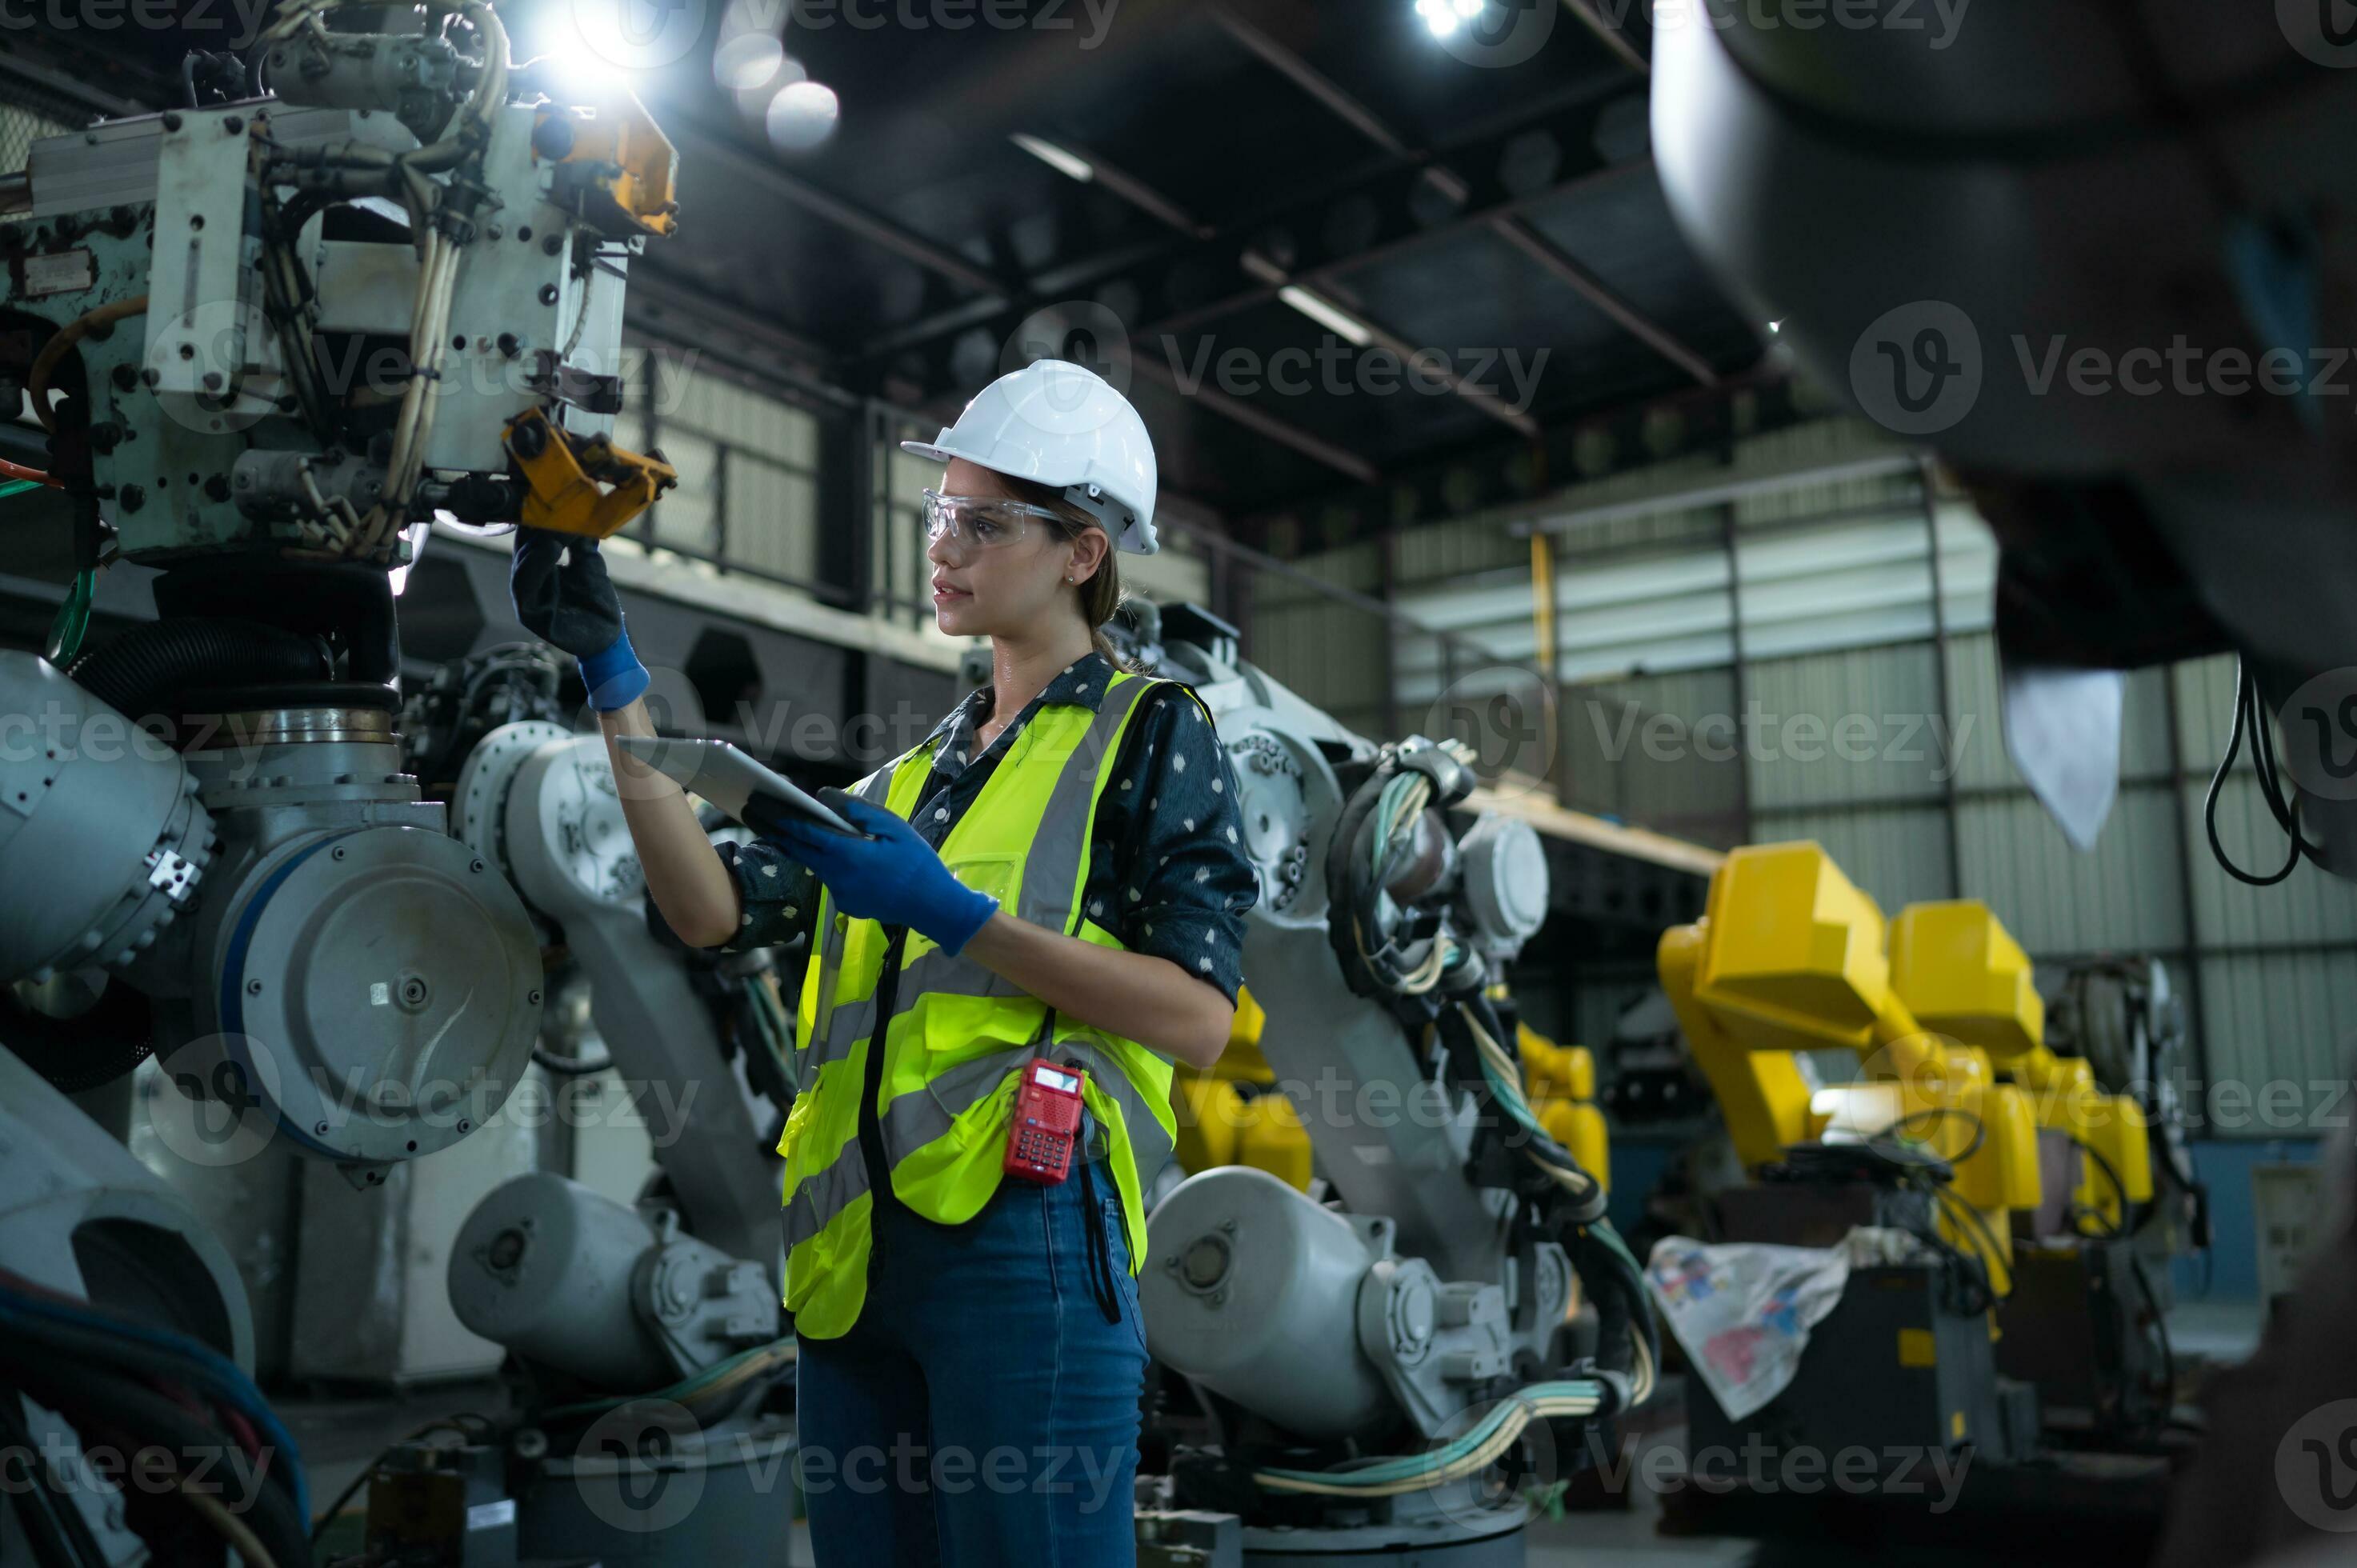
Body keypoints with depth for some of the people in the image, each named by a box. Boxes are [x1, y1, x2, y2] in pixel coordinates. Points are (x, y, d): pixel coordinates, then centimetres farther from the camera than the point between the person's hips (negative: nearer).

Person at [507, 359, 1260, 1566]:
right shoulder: (916, 769, 23)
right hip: (855, 1250, 7)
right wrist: (614, 683, 4)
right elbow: (712, 909, 11)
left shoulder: (1150, 733, 4)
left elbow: (1199, 1019, -8)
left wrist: (951, 916, -14)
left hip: (1022, 1236, -6)